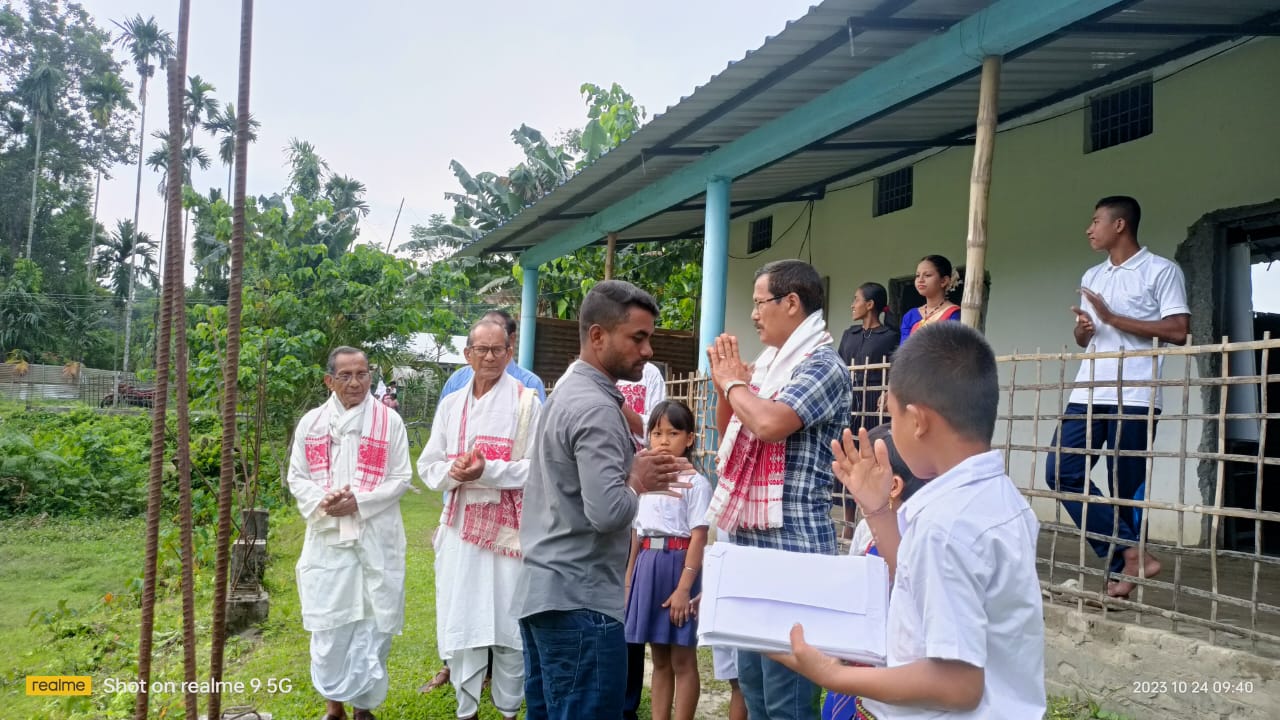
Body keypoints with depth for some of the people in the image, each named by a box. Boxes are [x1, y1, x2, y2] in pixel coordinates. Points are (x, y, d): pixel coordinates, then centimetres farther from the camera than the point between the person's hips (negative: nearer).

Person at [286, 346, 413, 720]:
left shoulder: (389, 422, -1)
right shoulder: (310, 423, 6)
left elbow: (401, 478, -2)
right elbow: (296, 478, 7)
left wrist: (359, 501, -16)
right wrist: (321, 501, -14)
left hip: (376, 539, -1)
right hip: (326, 538, 2)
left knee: (372, 623, 4)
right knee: (328, 624, 6)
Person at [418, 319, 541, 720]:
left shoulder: (526, 402, -5)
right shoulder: (450, 405, 10)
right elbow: (428, 467, 9)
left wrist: (487, 471, -20)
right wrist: (454, 472, -12)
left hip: (510, 526, -4)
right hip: (461, 525, 4)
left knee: (508, 621, 3)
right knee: (459, 620, 8)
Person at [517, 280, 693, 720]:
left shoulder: (566, 394, 13)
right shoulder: (597, 408, -18)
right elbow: (607, 512, -26)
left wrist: (636, 471, 6)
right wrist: (637, 483, -7)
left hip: (540, 590, 10)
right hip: (579, 601, -10)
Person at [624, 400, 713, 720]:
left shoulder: (695, 483, -8)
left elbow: (698, 539, -12)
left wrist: (684, 588, -17)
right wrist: (628, 581, 13)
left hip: (677, 565, -6)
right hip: (647, 567, 6)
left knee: (682, 660, 3)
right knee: (660, 660, 14)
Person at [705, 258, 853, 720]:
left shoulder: (823, 366, -13)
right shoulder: (770, 365, 13)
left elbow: (770, 424, -29)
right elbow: (731, 435, 23)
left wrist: (734, 382, -10)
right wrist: (724, 383, 7)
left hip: (792, 546, -9)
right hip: (753, 541, 9)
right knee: (752, 680, 19)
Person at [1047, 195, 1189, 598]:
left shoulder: (1161, 271, -1)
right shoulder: (1091, 277, 21)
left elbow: (1178, 331, -10)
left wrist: (1112, 318, -12)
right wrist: (1082, 329, 1)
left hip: (1134, 396, -7)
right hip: (1088, 392, 7)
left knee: (1125, 487, -1)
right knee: (1060, 472, -3)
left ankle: (1120, 569, 12)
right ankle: (1131, 553, 2)